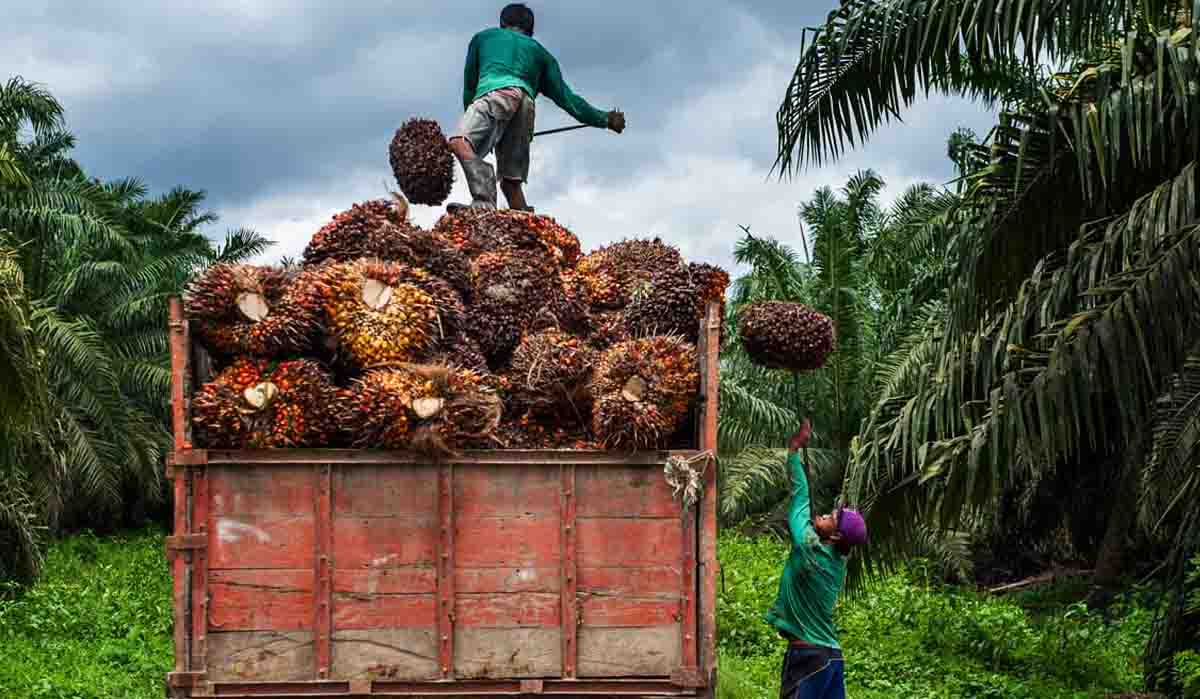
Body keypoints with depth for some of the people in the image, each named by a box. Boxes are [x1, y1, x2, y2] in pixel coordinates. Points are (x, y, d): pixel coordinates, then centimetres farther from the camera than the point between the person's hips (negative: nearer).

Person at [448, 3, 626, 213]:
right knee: (511, 182, 8)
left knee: (459, 143, -25)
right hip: (526, 103, 4)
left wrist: (469, 112, 48)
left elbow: (469, 85, 34)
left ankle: (484, 199, -52)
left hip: (494, 93, -4)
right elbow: (565, 97, 29)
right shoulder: (540, 52, 34)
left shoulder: (483, 37, 31)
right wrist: (605, 119, 37)